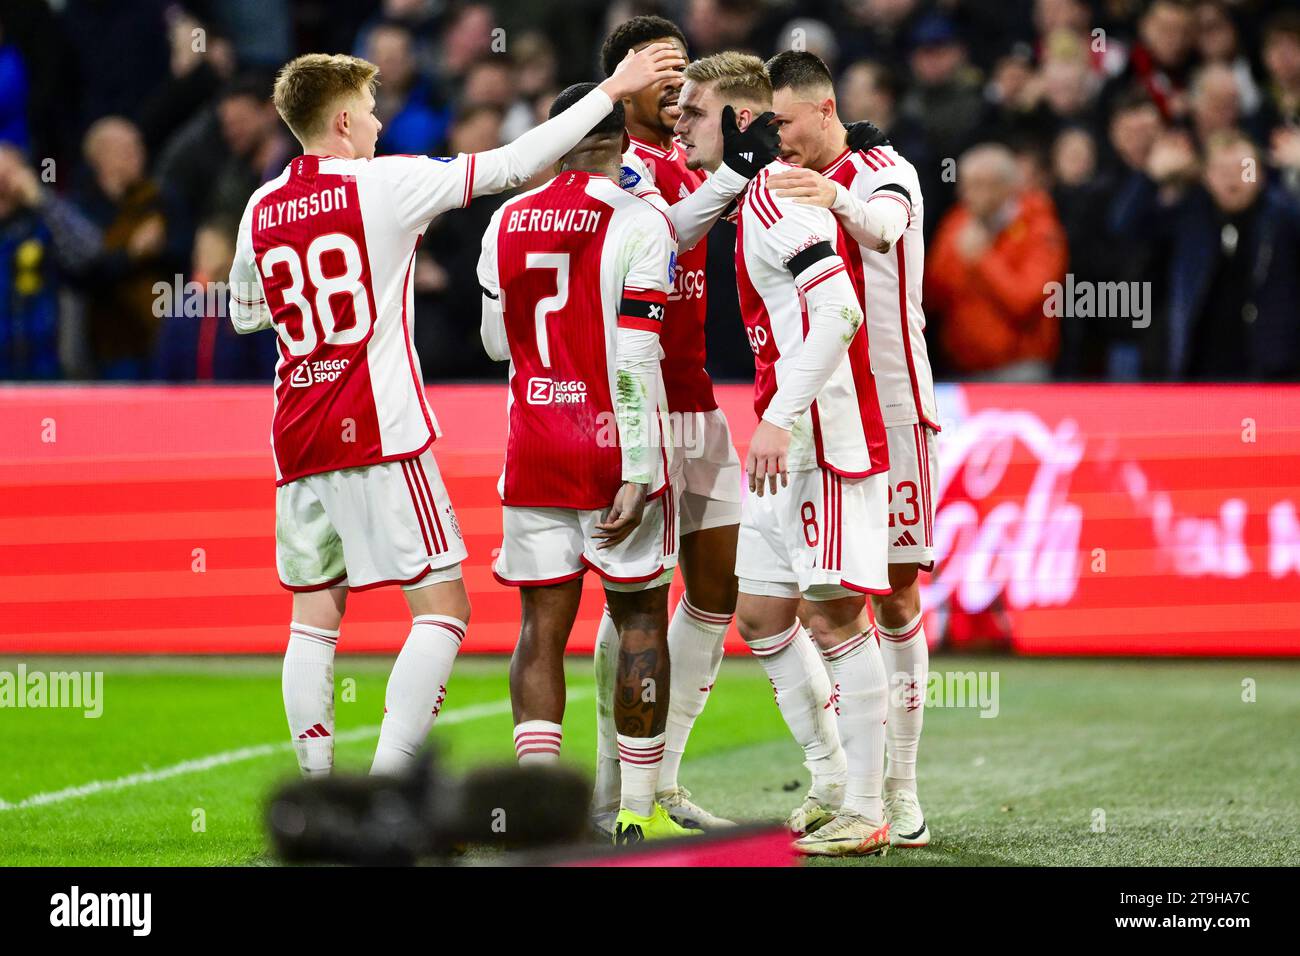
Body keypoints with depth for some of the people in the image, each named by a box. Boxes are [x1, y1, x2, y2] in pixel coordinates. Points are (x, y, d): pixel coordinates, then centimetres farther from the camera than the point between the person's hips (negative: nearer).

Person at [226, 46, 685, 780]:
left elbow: (246, 313, 24)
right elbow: (512, 165, -5)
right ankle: (385, 795, -12)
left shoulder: (262, 209, 9)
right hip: (381, 433, -6)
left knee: (315, 616, 12)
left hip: (299, 441, 6)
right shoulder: (383, 184, -6)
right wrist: (611, 91, 0)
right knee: (443, 607, -2)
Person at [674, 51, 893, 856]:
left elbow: (840, 311, -25)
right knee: (762, 613, 12)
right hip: (788, 447, 11)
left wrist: (779, 418, -28)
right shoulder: (757, 200, 18)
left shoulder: (773, 199, -14)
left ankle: (864, 811, -3)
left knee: (833, 615, -7)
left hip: (826, 432, -11)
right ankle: (832, 783, 19)